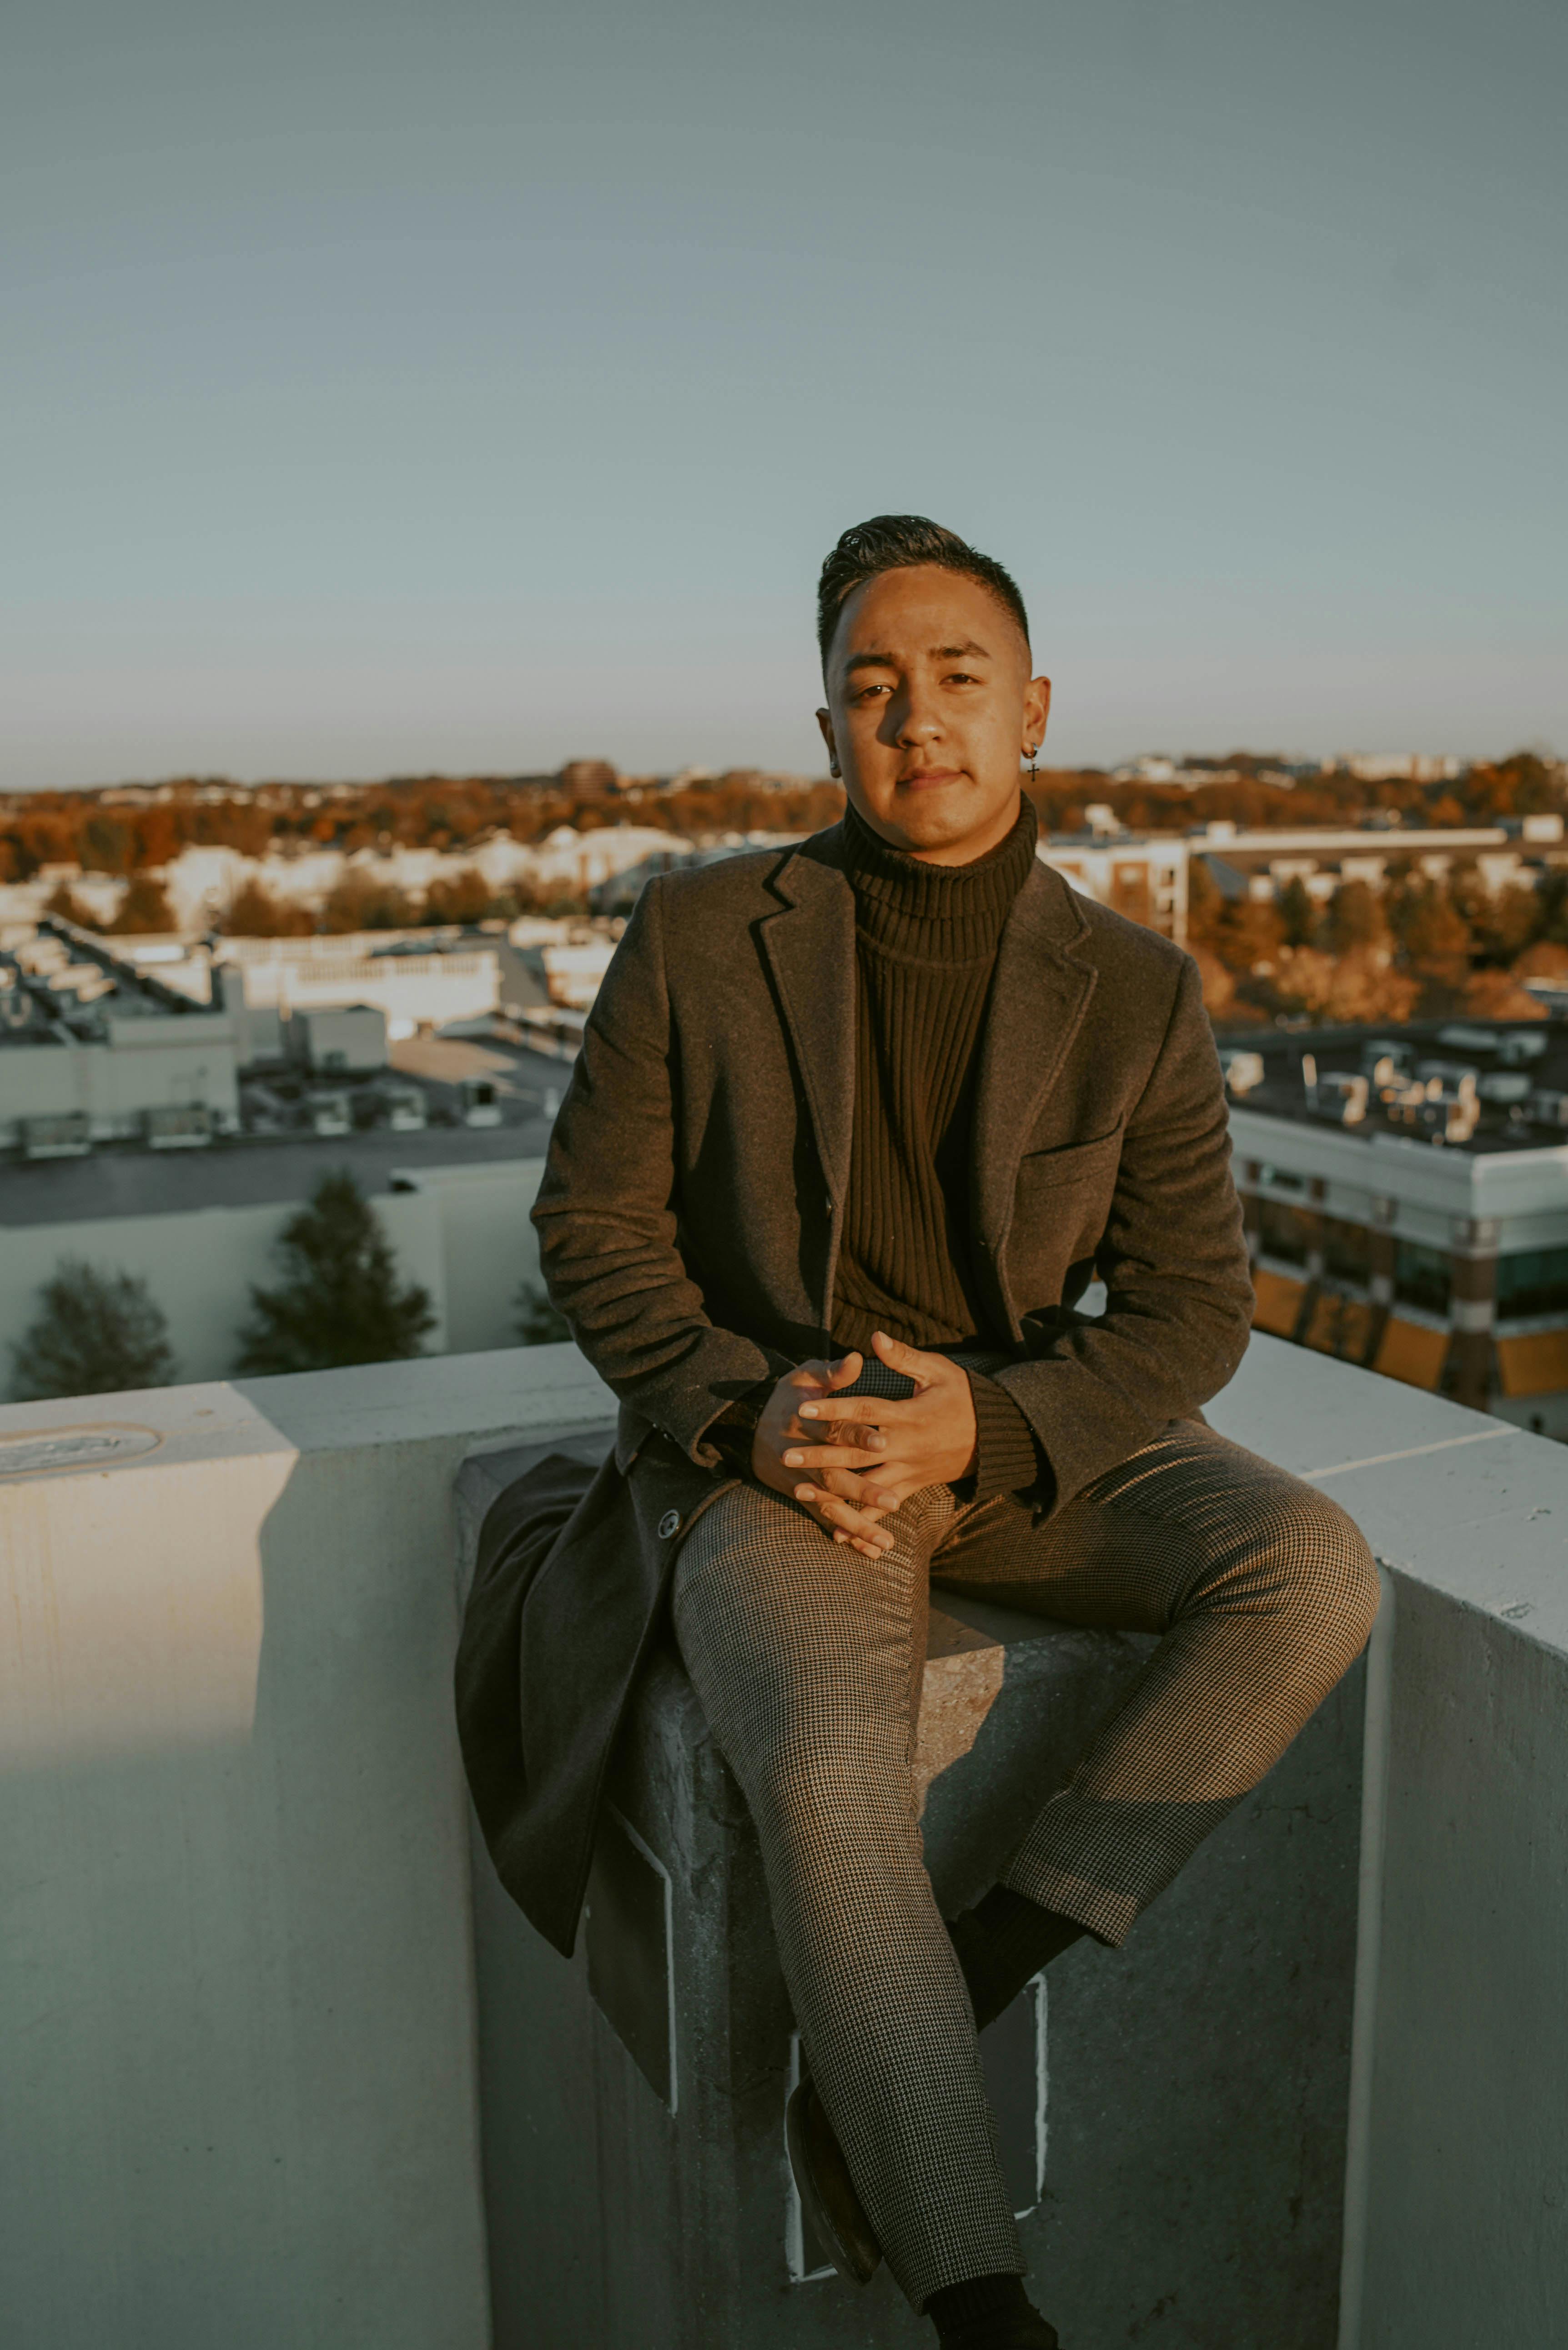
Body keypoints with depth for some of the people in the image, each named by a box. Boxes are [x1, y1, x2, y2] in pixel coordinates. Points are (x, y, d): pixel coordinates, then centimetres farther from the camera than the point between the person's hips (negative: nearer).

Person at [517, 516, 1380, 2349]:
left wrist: (981, 1425, -20)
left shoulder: (1133, 993, -3)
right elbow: (593, 1223, 0)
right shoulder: (701, 937, -5)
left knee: (1315, 1574, -23)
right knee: (834, 1785, -31)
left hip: (1019, 1440, 3)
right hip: (767, 1457, -2)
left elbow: (1192, 1304, -2)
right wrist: (745, 1407, -17)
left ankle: (911, 2037, -16)